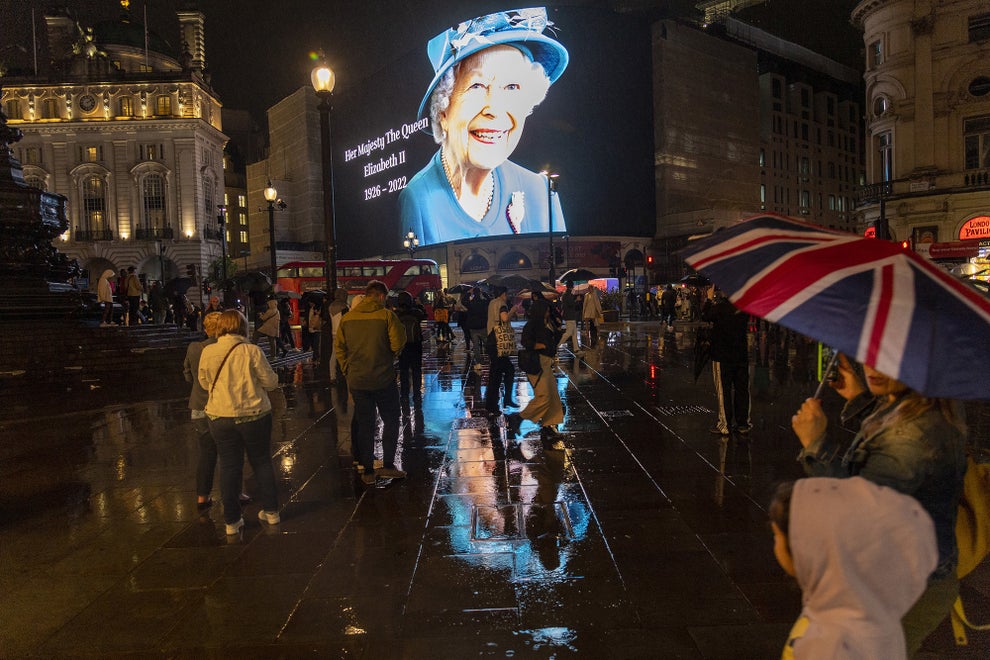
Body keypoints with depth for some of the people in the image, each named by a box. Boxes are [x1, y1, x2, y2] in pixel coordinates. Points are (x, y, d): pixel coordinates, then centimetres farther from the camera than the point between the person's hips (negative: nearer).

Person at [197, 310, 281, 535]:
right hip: (255, 415, -1)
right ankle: (271, 511, 24)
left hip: (221, 417, 1)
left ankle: (232, 521, 17)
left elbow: (204, 383, 8)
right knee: (262, 462, 15)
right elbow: (271, 382, -8)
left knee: (229, 466, 11)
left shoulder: (208, 352, -5)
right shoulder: (251, 351, -12)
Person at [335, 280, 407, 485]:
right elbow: (398, 344, -12)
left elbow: (339, 347, 5)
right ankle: (388, 464, 12)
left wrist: (347, 371, 13)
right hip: (383, 379, -3)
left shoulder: (347, 318, 1)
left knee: (364, 424, 11)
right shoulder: (386, 315, -10)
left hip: (357, 381, 3)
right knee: (391, 420, 13)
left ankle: (368, 471, 15)